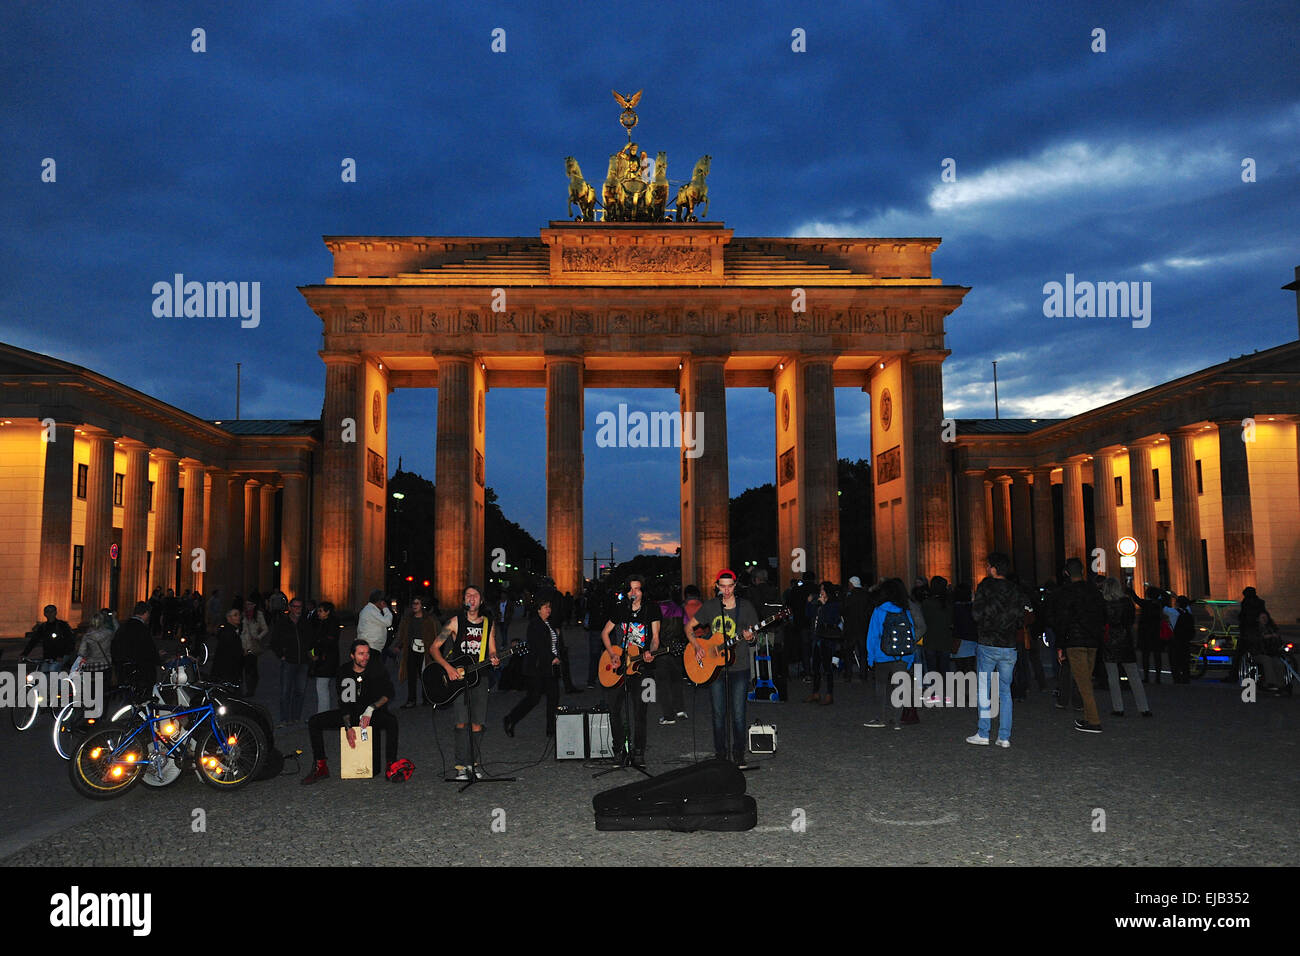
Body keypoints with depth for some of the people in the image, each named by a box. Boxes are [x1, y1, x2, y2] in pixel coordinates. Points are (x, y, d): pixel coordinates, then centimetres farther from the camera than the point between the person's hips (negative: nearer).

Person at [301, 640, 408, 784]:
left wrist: (371, 708, -24)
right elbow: (344, 703, -5)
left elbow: (388, 693, -11)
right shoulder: (343, 673, -5)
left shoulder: (376, 667, -10)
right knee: (314, 722, -11)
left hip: (374, 713, -3)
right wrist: (348, 727, -19)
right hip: (351, 714, 3)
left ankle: (392, 768, -28)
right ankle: (320, 768, -3)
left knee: (391, 721, -36)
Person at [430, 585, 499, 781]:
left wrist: (494, 661, -8)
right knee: (462, 722, -11)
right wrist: (448, 668, -14)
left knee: (477, 724, 3)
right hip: (457, 677, -3)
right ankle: (462, 765, -6)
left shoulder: (488, 623, 10)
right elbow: (434, 648, -2)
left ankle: (475, 762, 17)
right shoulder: (455, 621, -1)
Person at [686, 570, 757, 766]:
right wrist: (696, 646, -6)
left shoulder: (745, 606, -1)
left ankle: (739, 756, 10)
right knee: (718, 714, 6)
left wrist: (750, 638, -19)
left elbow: (755, 637, 4)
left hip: (739, 667, -1)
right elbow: (689, 627, 9)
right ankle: (720, 755, 17)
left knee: (738, 714, -3)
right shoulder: (710, 606, 3)